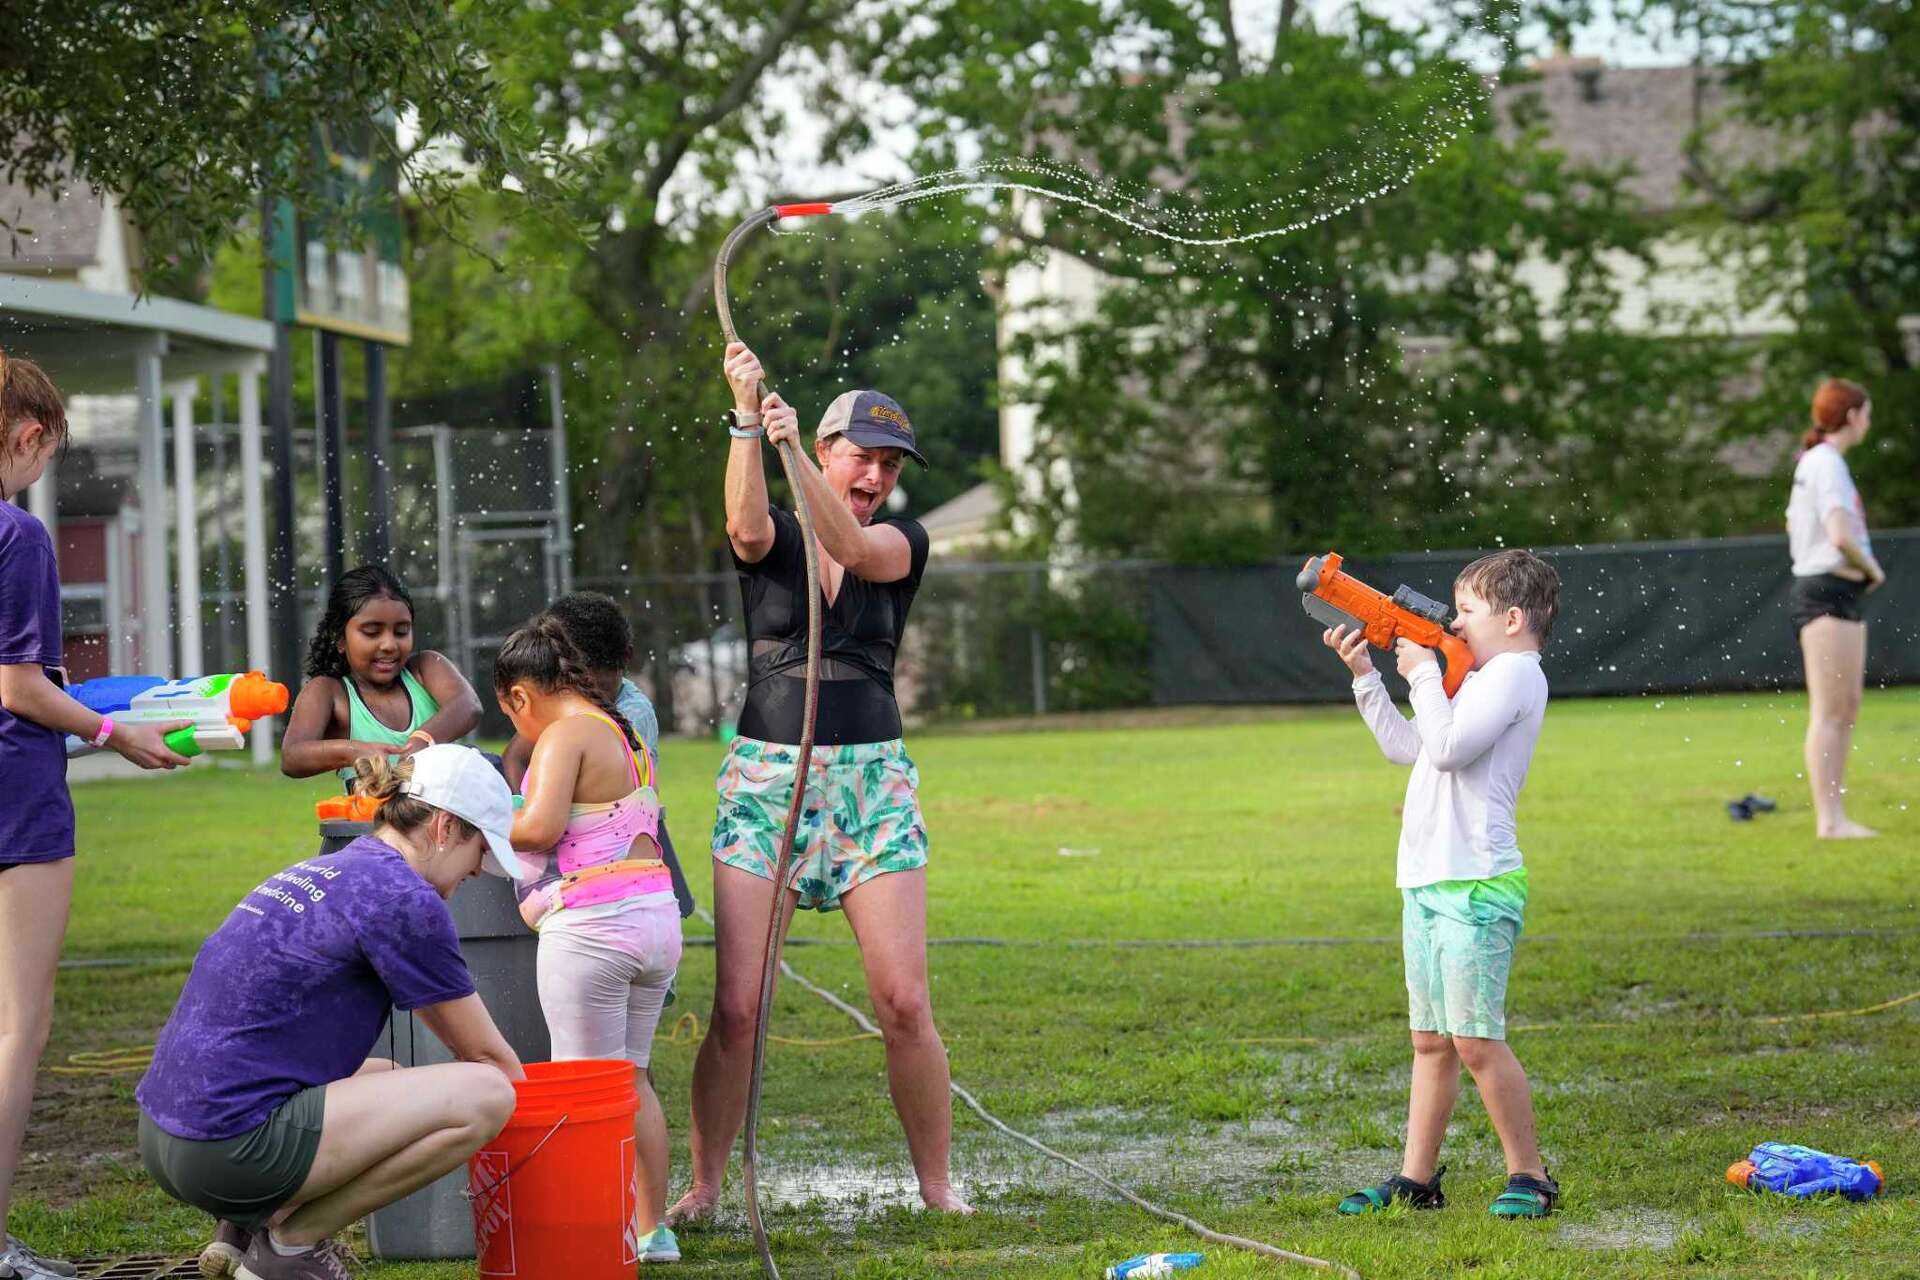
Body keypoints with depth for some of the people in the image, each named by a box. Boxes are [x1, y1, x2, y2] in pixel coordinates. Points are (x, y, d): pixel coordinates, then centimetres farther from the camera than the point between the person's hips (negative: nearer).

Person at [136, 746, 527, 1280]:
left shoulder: (328, 873, 19)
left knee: (393, 1082, 32)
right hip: (232, 1147, -10)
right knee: (483, 1096, -12)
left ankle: (247, 1227, 13)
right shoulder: (403, 899, -9)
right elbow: (484, 1051, 2)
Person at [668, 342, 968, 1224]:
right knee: (736, 1007, -8)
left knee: (904, 1002, -7)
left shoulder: (902, 542, 7)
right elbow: (748, 525, -20)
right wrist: (748, 421, -34)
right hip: (764, 778, -1)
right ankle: (702, 1188, 3)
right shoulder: (771, 536, 5)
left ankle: (936, 1183, 6)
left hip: (872, 782, 1)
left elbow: (849, 544, -17)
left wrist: (793, 448, -30)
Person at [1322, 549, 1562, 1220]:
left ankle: (1529, 1177, -1)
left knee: (1476, 1040, -9)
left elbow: (1447, 747, -20)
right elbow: (1406, 746, 27)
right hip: (1427, 883, 10)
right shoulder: (1483, 679, 22)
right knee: (1430, 1040, 12)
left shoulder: (1515, 673, -9)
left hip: (1476, 887, -10)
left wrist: (1422, 675, -9)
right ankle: (1416, 1178, 17)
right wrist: (1365, 676, 21)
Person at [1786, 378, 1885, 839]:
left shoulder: (1812, 462, 16)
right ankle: (1829, 820, -9)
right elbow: (1841, 536, -25)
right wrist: (1872, 568, -7)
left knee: (1846, 710, 12)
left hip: (1837, 596, 10)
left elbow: (1793, 525, 28)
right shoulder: (1828, 463, -14)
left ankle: (1834, 815, 14)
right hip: (1829, 593, -10)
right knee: (1829, 712, -9)